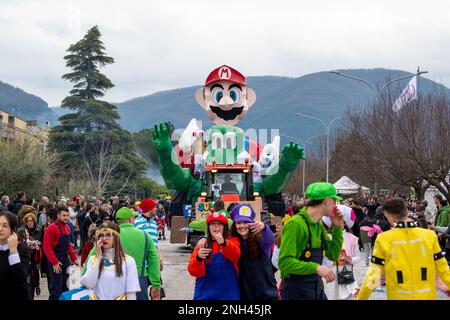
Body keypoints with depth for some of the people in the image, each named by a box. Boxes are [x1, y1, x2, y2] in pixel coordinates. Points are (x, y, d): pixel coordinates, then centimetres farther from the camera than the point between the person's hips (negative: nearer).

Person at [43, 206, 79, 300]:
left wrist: (74, 258, 9)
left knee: (65, 285, 13)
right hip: (56, 262, -8)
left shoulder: (67, 227, 10)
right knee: (56, 287, -7)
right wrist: (54, 262, -21)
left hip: (65, 260, 8)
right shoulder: (52, 228, -14)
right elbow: (47, 247, -18)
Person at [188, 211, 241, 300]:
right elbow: (194, 271, -3)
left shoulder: (232, 241, 4)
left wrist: (224, 243, -39)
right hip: (205, 294, 1)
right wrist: (198, 258, -24)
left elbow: (235, 255, -20)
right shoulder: (202, 244, 5)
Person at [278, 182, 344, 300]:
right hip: (296, 292, -8)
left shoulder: (319, 225, 10)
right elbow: (285, 262, -24)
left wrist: (338, 228, 5)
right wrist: (315, 268, -31)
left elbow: (333, 255, 13)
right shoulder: (295, 224, -18)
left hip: (318, 289, 8)